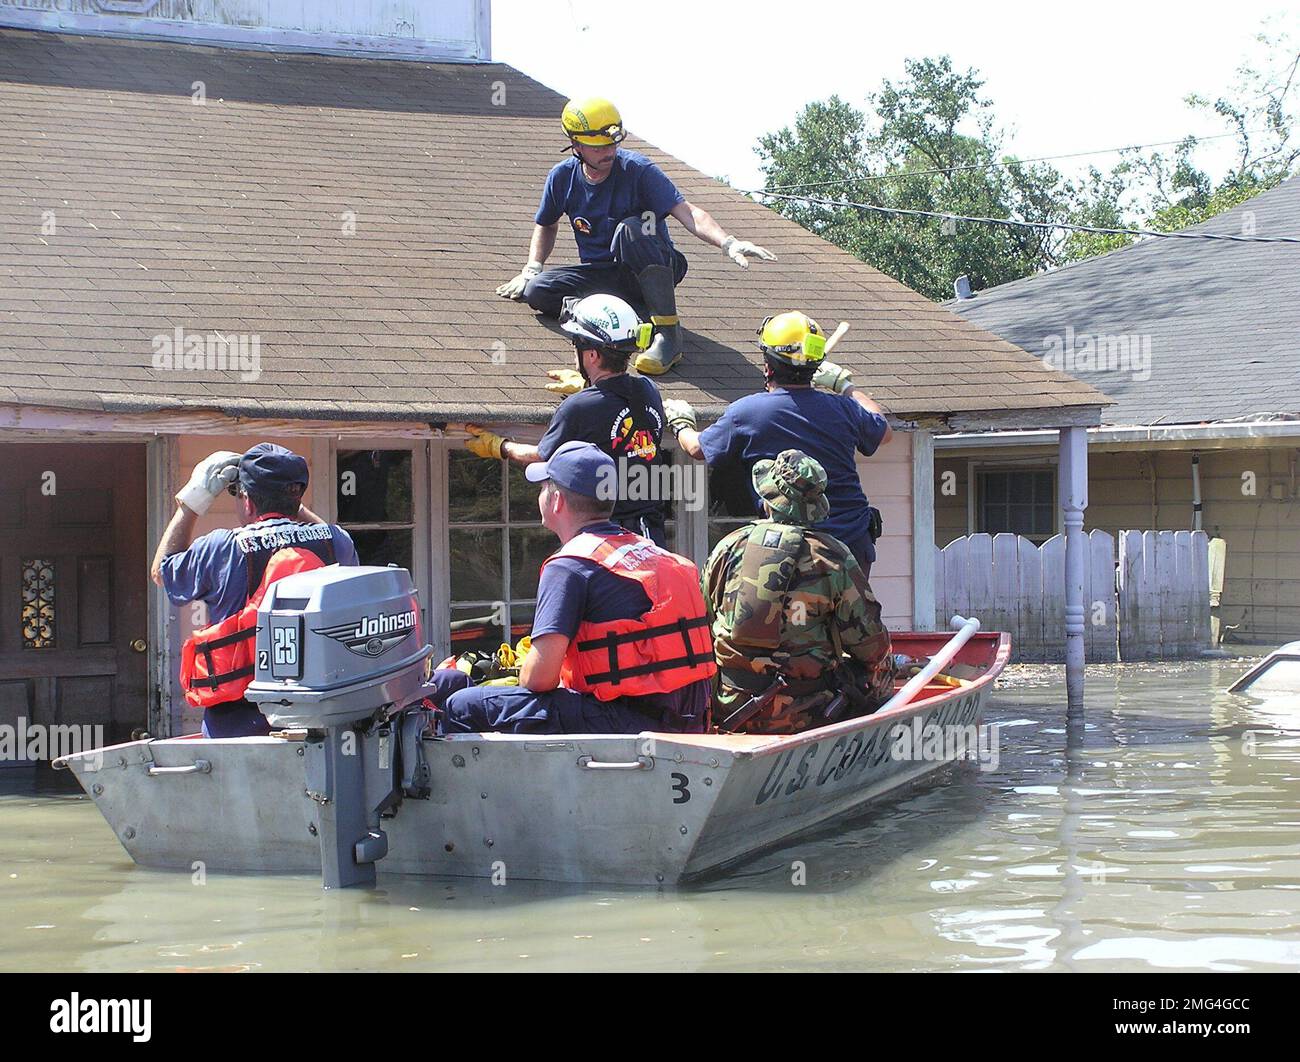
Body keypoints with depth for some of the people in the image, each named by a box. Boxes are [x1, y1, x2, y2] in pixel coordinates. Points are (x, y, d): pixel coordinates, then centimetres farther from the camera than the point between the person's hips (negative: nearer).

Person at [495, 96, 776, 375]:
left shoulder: (637, 170, -13)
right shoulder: (563, 177, 0)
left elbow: (687, 213, -24)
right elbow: (546, 226, 21)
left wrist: (728, 243, -41)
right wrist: (532, 269, 4)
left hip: (648, 269, -4)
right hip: (600, 274, 4)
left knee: (630, 228, -38)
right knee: (536, 291, -23)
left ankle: (669, 332, -38)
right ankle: (638, 311, -18)